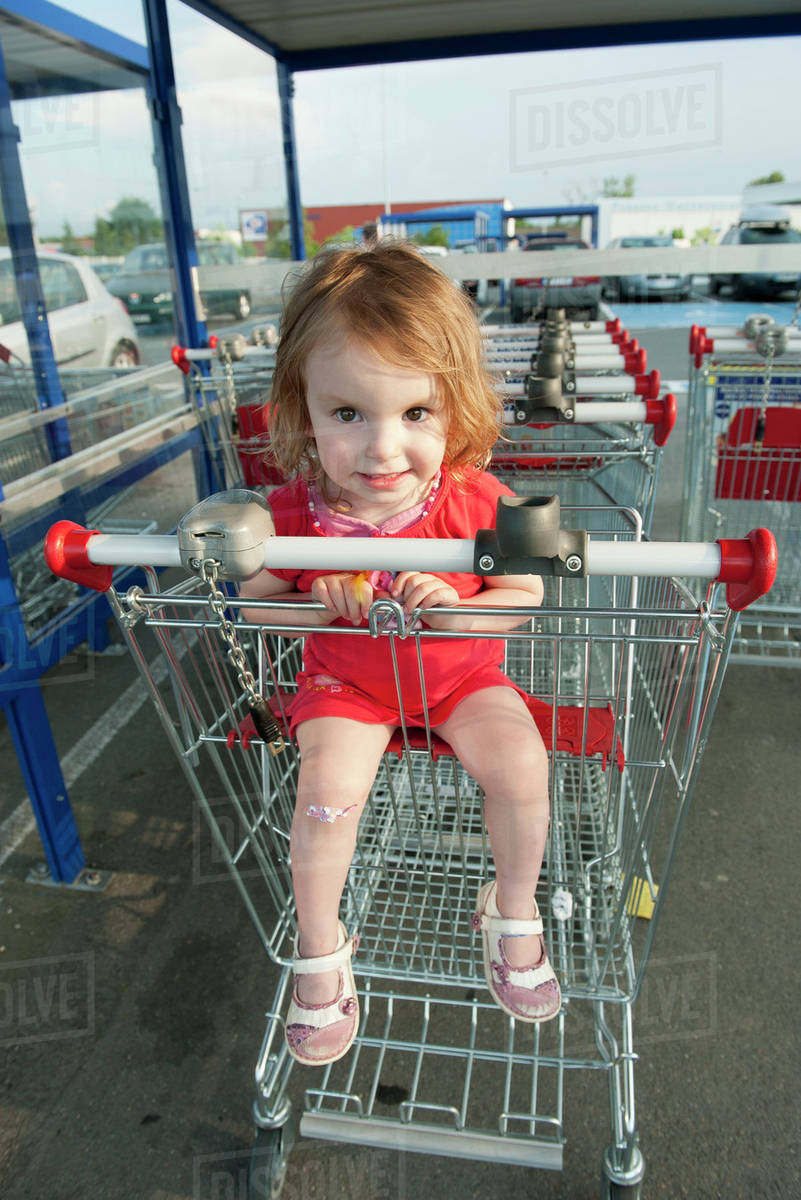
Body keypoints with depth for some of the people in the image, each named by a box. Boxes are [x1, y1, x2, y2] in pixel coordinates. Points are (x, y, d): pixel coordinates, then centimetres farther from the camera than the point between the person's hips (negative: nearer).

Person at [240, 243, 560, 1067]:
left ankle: (512, 913, 12)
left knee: (520, 760, -20)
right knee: (328, 783, -23)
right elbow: (254, 601, -4)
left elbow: (527, 599, -10)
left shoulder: (478, 503, -20)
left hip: (461, 674, 1)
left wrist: (460, 608, -31)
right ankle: (319, 953, 6)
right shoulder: (294, 513, -19)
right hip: (345, 682, 0)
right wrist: (317, 606, -25)